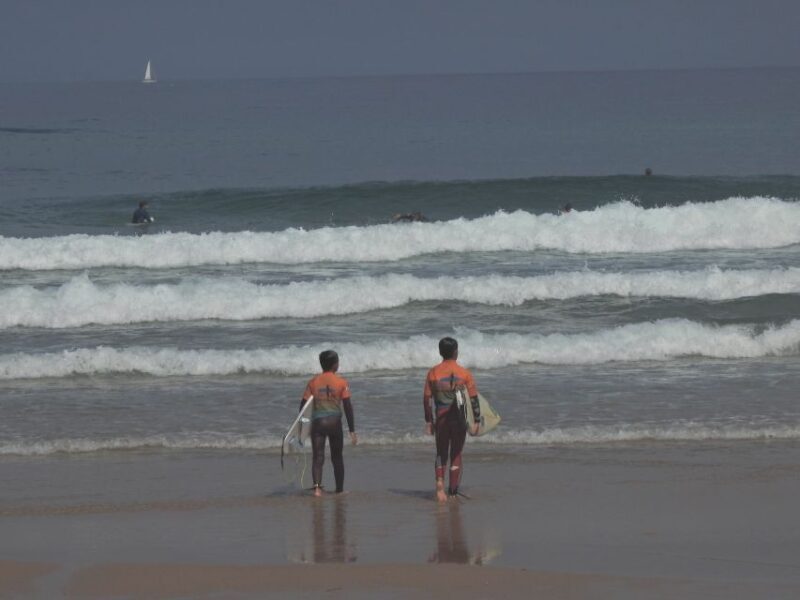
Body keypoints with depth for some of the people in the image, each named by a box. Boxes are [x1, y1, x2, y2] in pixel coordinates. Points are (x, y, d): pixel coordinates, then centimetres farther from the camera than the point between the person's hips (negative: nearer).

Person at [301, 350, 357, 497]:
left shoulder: (313, 381, 2)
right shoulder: (341, 382, -3)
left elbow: (303, 404, 1)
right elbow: (348, 407, -7)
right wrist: (352, 431, -4)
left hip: (317, 422, 1)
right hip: (335, 422, -1)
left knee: (318, 457, -1)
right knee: (337, 457, 14)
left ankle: (317, 486, -22)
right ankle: (340, 489, 22)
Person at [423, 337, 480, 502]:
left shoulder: (433, 373, -2)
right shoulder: (464, 373, -6)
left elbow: (427, 398, 0)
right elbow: (474, 398, -6)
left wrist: (428, 421, 8)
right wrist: (476, 421, 2)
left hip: (440, 419, 1)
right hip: (459, 420, -1)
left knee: (441, 453, 14)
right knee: (456, 455, 10)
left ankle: (440, 482, -9)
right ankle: (453, 492, 11)